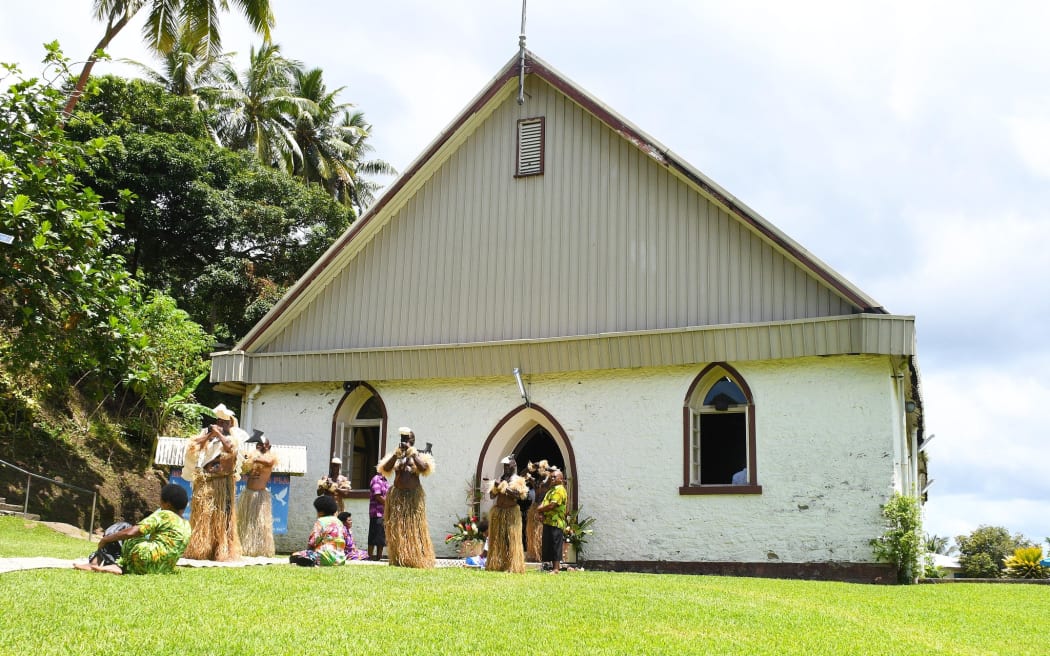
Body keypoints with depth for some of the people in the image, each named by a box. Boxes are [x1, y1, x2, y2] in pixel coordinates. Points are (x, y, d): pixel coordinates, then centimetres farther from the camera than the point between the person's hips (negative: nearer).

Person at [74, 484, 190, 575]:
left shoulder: (163, 515, -5)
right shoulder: (187, 526, 14)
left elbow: (131, 532, -12)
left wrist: (106, 539, -1)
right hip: (165, 569, 7)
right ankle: (118, 567, -4)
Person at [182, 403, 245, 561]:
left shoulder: (232, 436, 8)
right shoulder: (205, 433, 13)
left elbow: (231, 449, -13)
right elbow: (192, 447, -1)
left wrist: (219, 434, -8)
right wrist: (209, 434, -4)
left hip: (223, 482, -2)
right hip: (205, 482, 2)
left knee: (222, 515, -2)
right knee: (202, 515, 0)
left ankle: (222, 551, -2)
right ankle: (199, 551, 4)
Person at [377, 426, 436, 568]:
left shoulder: (417, 455, 3)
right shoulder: (395, 456, 9)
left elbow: (424, 468, -16)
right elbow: (385, 469, -6)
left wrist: (412, 453, -17)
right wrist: (396, 454, -14)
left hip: (414, 496, -2)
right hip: (397, 496, 2)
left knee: (414, 528, -2)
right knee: (397, 528, 1)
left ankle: (416, 559, 0)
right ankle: (399, 560, 5)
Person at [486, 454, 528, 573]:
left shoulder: (518, 480, 2)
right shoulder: (499, 479, 17)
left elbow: (520, 495, -12)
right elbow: (492, 496, 14)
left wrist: (504, 488, -14)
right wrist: (496, 487, -5)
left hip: (511, 513, -5)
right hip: (497, 512, 5)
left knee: (511, 540, -6)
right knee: (497, 539, 5)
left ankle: (512, 566, -6)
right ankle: (496, 564, 10)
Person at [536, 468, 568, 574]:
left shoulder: (560, 490, -10)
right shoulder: (551, 490, 21)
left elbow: (551, 506, -19)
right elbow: (543, 503, 16)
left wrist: (540, 509, -5)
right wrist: (541, 512, -5)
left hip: (555, 522, -9)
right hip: (548, 522, 9)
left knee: (555, 546, -8)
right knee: (549, 546, 11)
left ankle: (556, 568, -7)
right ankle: (553, 566, 16)